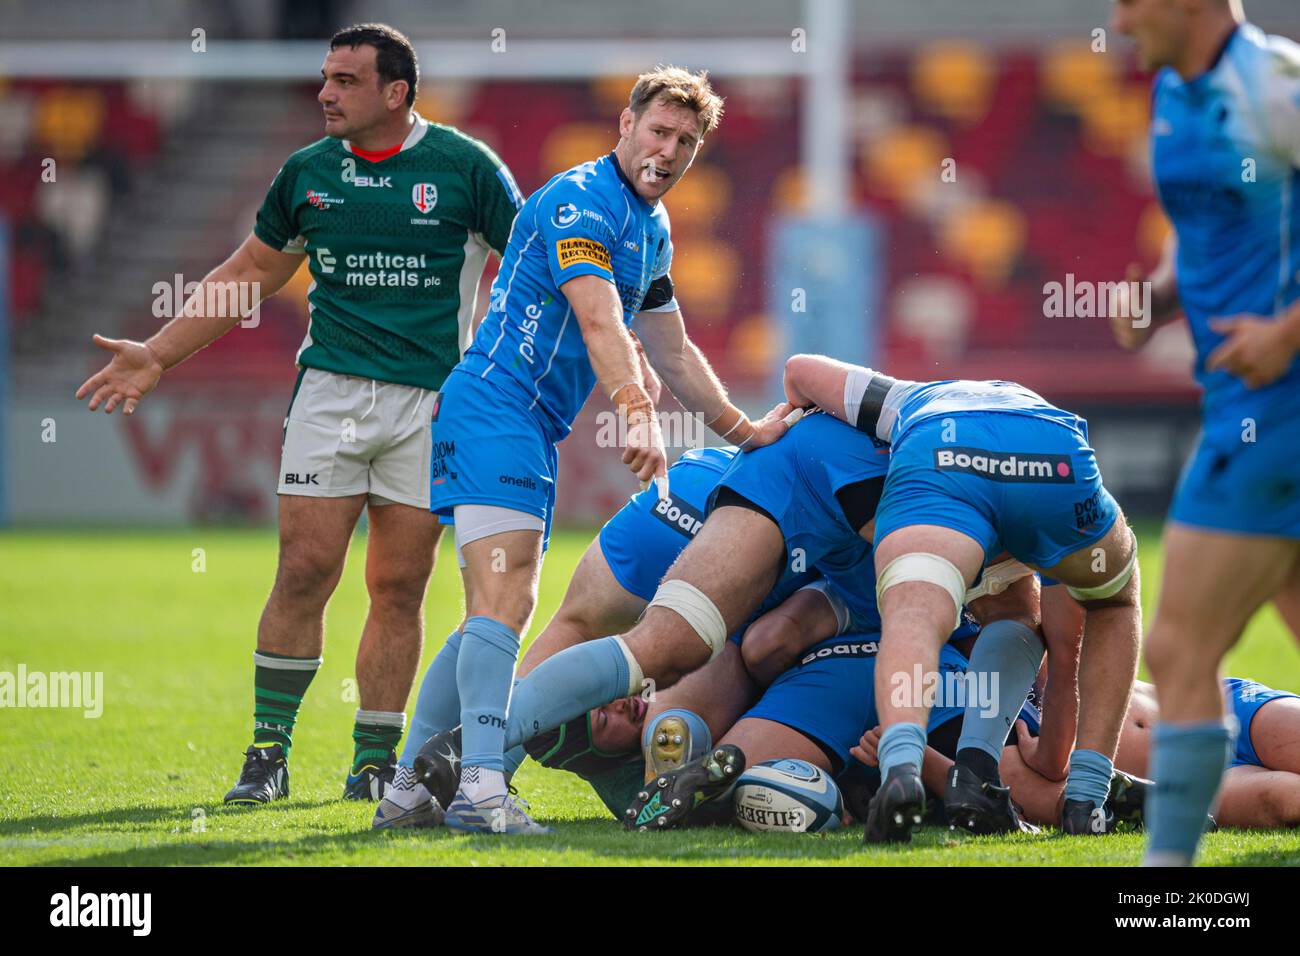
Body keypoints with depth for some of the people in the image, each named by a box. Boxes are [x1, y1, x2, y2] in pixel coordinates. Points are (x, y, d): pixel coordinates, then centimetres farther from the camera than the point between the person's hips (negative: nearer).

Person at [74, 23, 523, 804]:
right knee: (304, 571, -6)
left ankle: (376, 763, 10)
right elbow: (250, 274, 17)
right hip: (331, 390, 1)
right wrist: (158, 355, 15)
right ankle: (269, 753, 2)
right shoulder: (308, 172, 6)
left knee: (400, 587, 1)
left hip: (432, 399, -1)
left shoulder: (464, 166, -2)